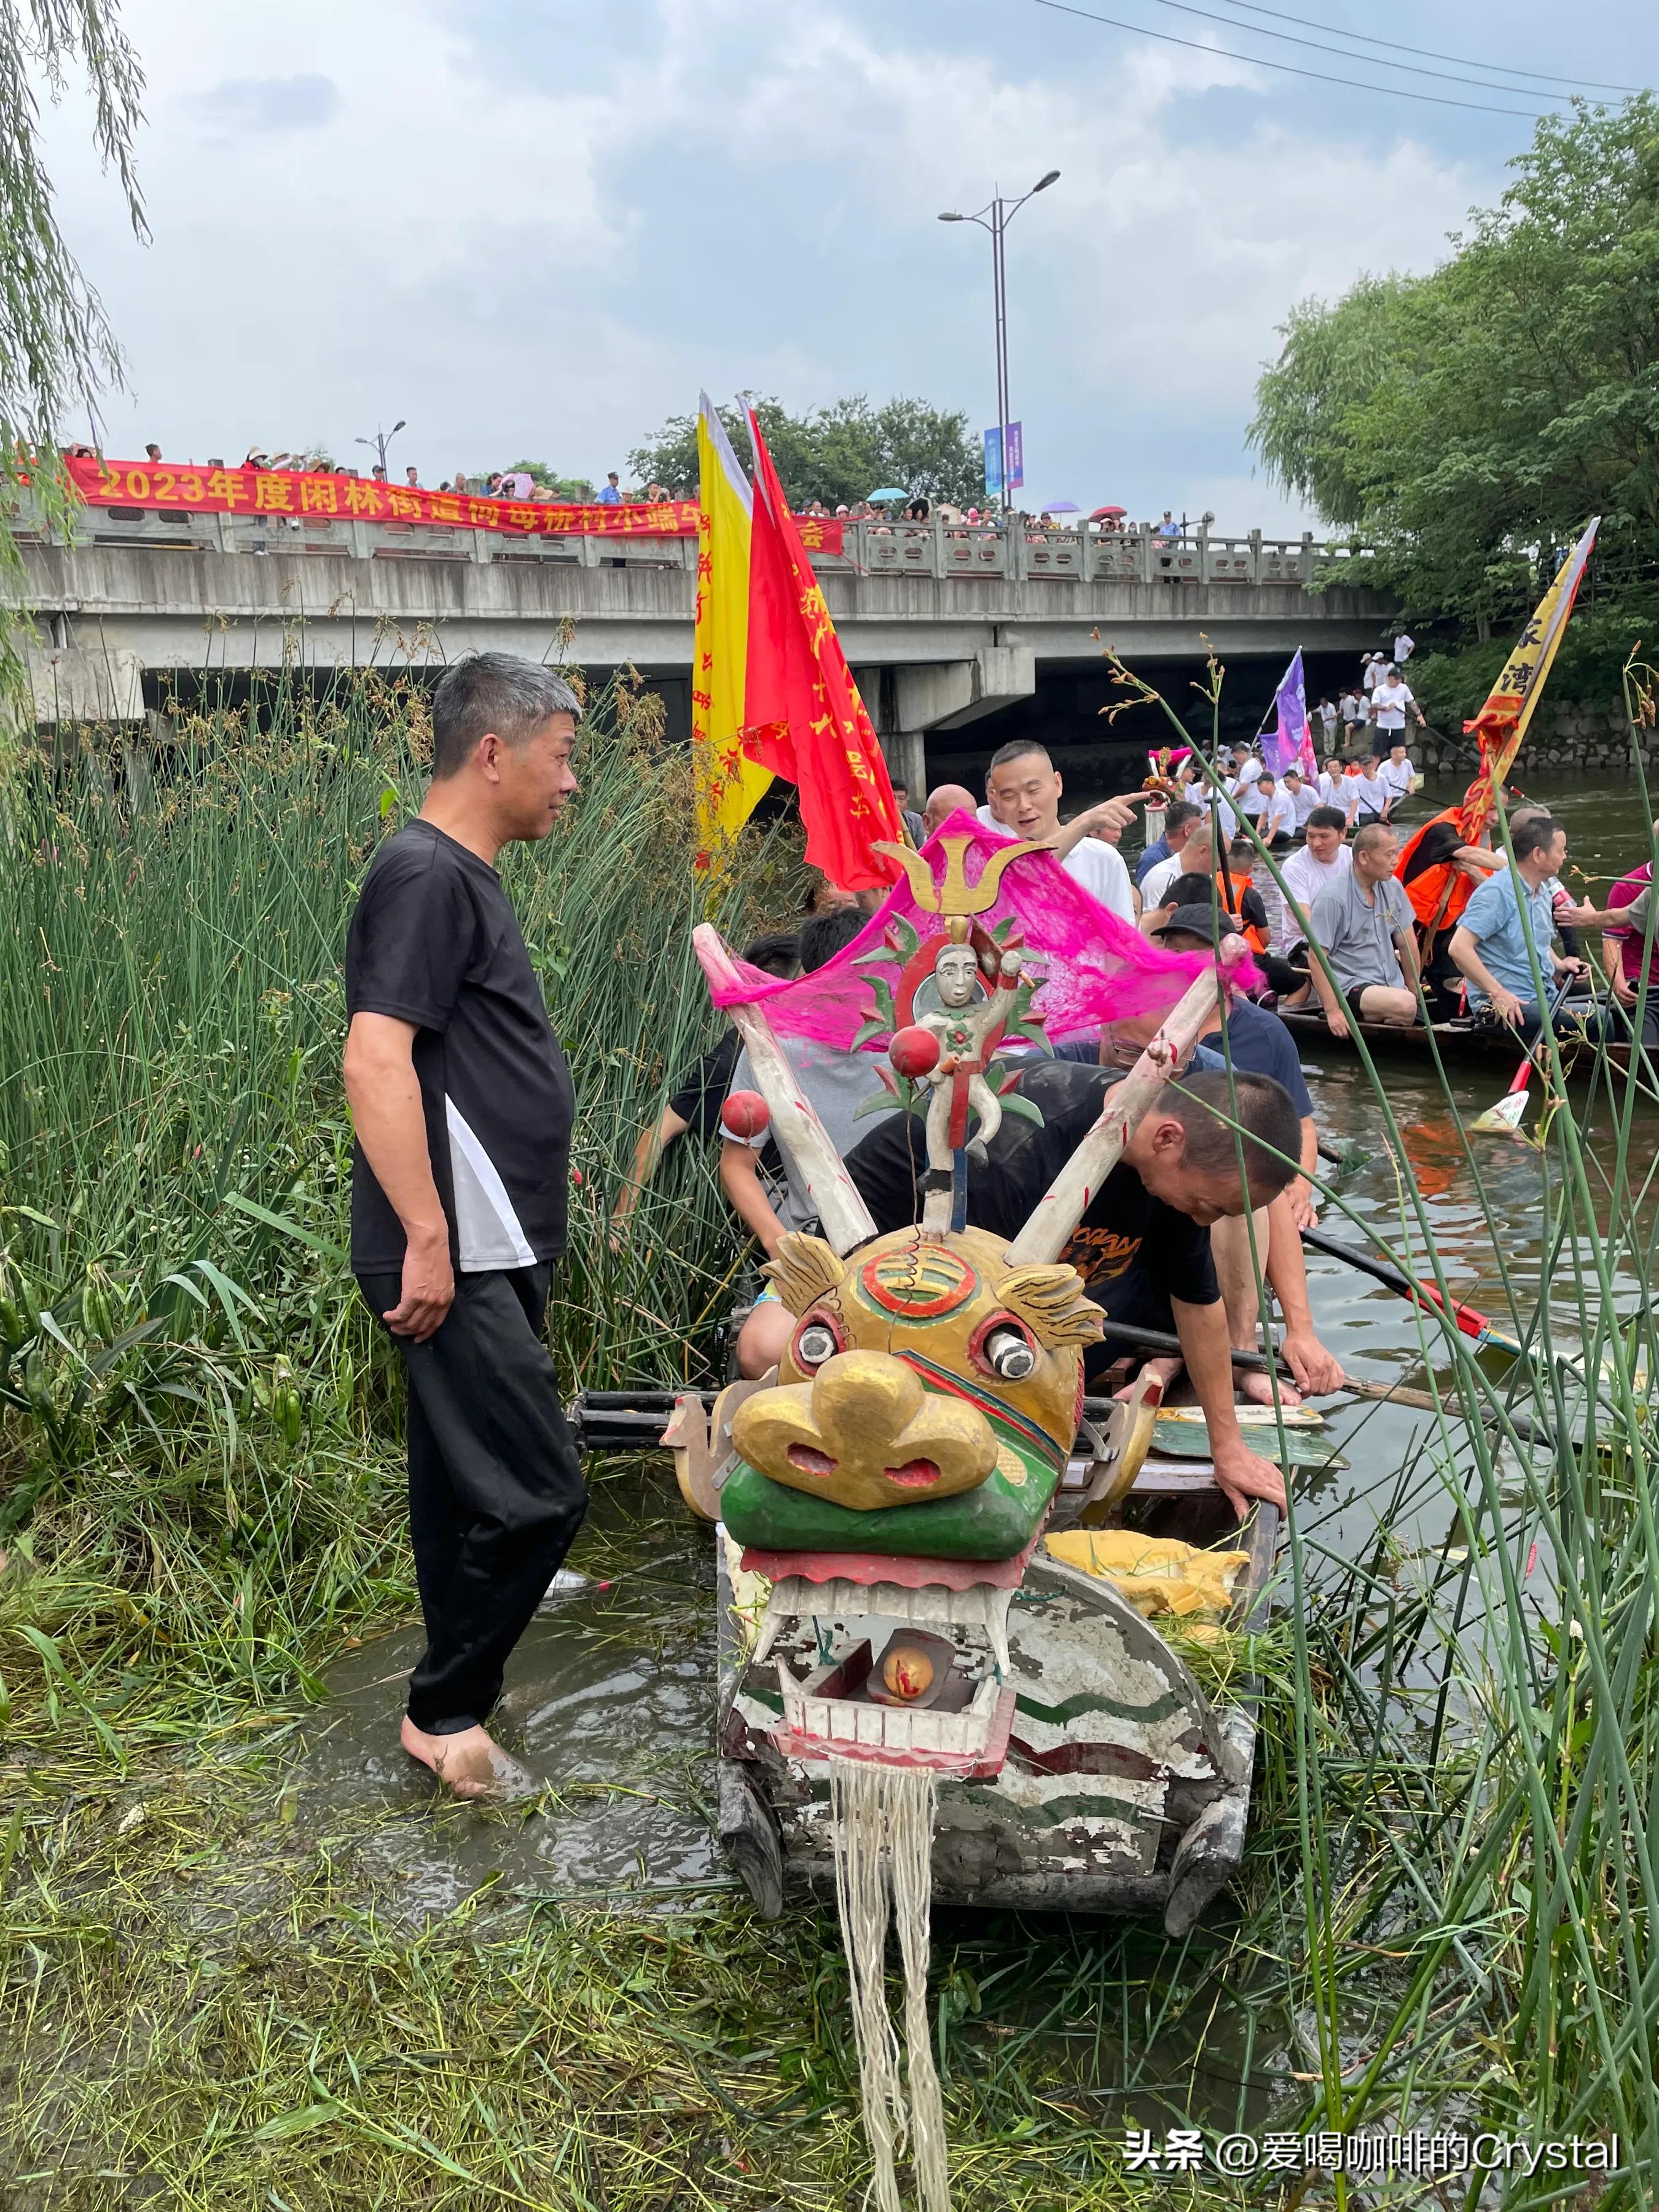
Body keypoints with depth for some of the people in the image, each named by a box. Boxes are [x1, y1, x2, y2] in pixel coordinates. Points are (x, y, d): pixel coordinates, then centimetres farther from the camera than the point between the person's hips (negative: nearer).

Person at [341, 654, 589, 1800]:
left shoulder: (466, 876, 16)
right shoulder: (425, 874, -15)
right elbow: (374, 1062, -24)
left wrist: (533, 1151, 26)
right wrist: (428, 1239, -25)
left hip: (491, 1250, 10)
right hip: (459, 1261, -10)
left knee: (466, 1483, 18)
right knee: (539, 1492, -6)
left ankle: (461, 1694, 31)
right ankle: (446, 1714, 11)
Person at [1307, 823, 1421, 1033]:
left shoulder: (1393, 889, 6)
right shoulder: (1333, 899, -14)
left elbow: (1407, 944, 15)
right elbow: (1316, 958, -15)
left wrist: (1414, 991, 16)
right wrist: (1333, 1011, -21)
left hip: (1392, 984, 7)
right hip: (1350, 989, -7)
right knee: (1405, 1006, -32)